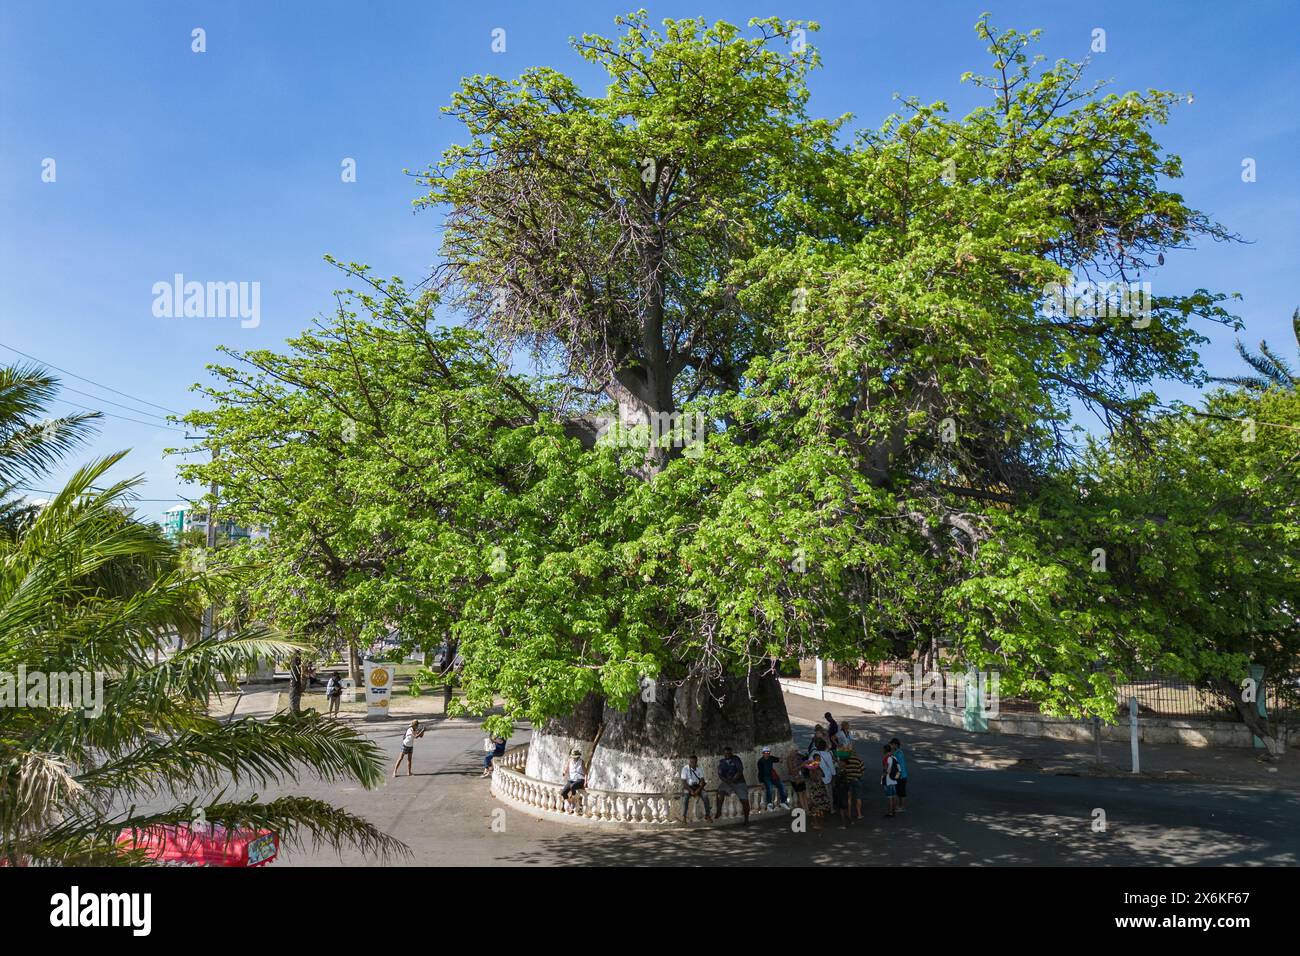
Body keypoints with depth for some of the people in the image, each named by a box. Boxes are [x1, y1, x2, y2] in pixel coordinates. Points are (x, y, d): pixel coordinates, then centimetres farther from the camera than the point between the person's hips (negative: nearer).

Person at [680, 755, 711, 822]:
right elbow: (684, 782, -13)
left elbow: (702, 781, -2)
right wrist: (691, 791, -23)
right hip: (688, 787, -3)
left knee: (705, 795, -24)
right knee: (685, 797, -33)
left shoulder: (699, 769, 1)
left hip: (697, 787, 3)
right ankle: (684, 816, -29)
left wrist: (698, 790, -19)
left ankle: (707, 814, -13)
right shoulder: (685, 769, -9)